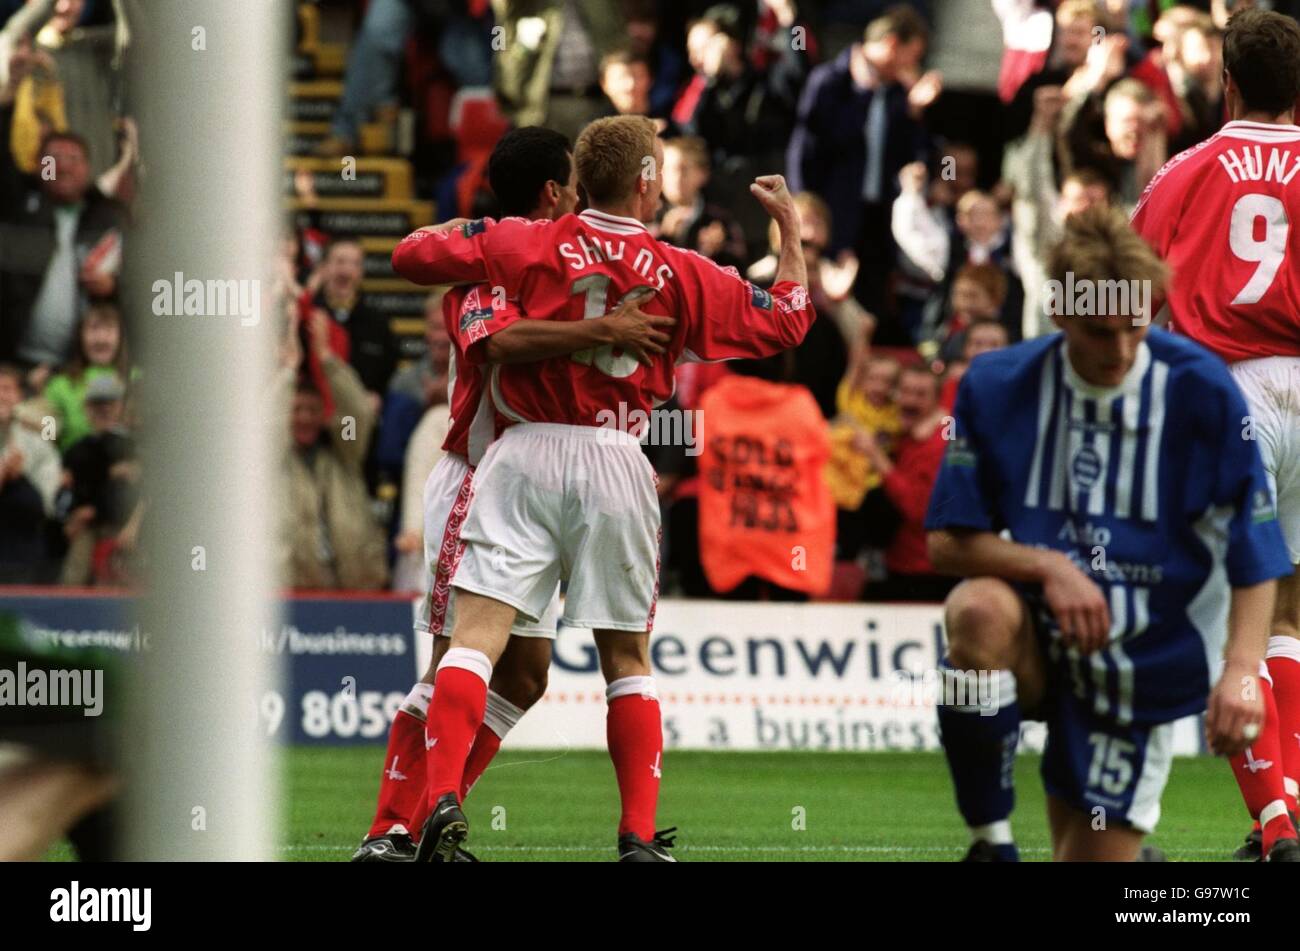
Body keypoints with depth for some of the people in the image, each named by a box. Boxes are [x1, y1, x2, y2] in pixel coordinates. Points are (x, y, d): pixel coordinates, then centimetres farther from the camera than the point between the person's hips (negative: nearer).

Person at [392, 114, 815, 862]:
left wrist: (459, 228, 22)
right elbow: (785, 321, 14)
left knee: (479, 632, -8)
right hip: (615, 464, 1)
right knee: (628, 657, 13)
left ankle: (444, 800, -25)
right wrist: (791, 229, 28)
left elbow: (413, 255, 1)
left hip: (527, 454, -1)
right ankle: (640, 836, 10)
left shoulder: (526, 244, 1)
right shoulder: (684, 274, 4)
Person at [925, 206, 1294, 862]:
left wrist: (1241, 667, -22)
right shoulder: (996, 388, -6)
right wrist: (1046, 567, -21)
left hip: (1147, 663, 0)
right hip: (1038, 649, 0)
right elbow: (948, 542, -3)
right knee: (979, 610, -35)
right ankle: (989, 841, -23)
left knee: (1094, 861, -3)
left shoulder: (1202, 392, -10)